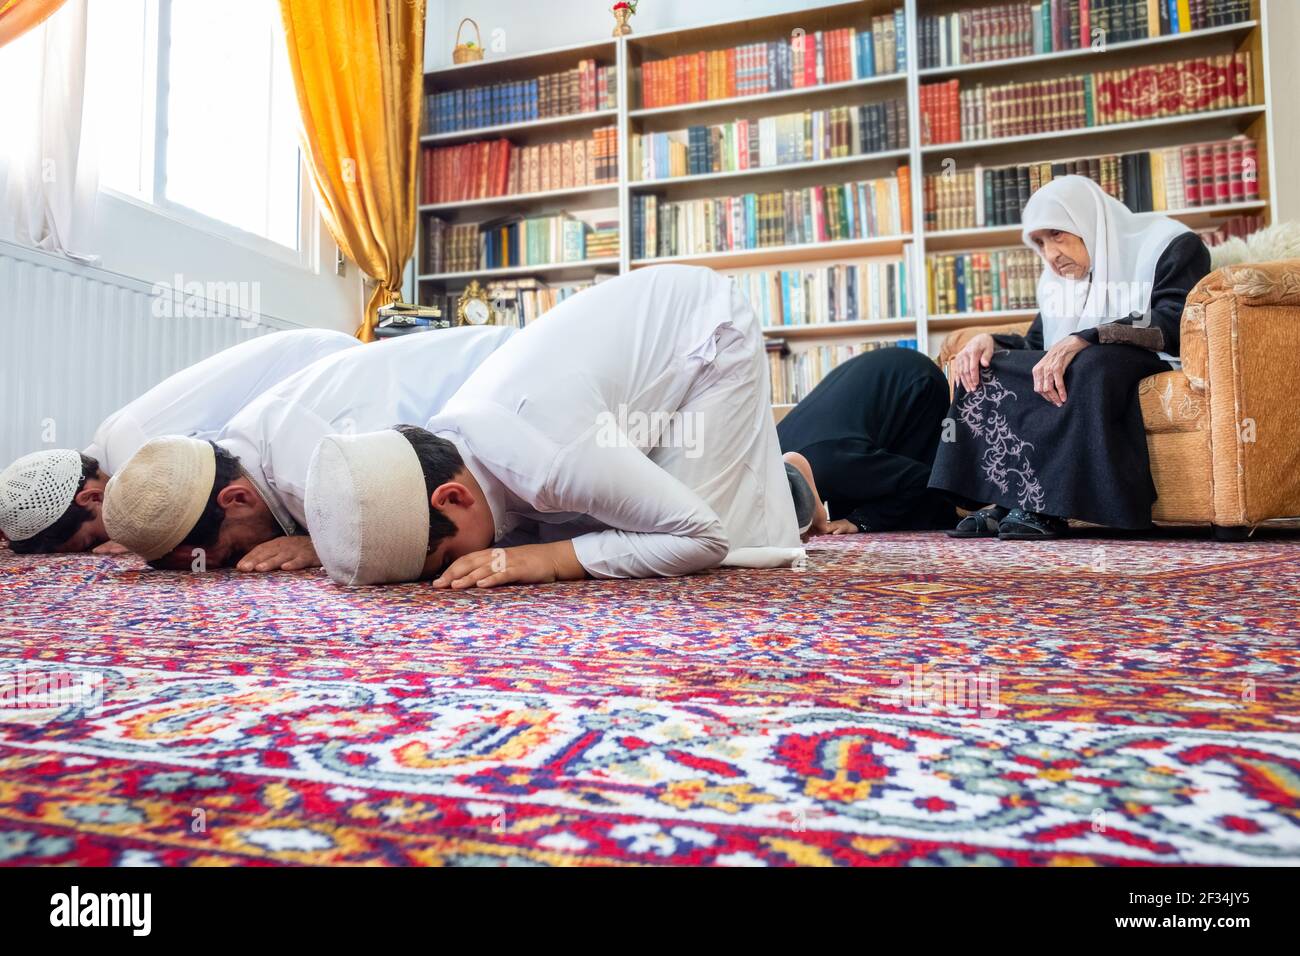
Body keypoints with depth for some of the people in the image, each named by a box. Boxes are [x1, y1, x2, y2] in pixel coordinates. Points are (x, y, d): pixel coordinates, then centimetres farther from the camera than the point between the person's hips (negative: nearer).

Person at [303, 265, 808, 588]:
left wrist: (553, 558, -42)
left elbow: (704, 537, -35)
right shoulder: (438, 445, -20)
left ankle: (789, 483, 21)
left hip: (712, 324, -7)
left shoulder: (549, 461, -45)